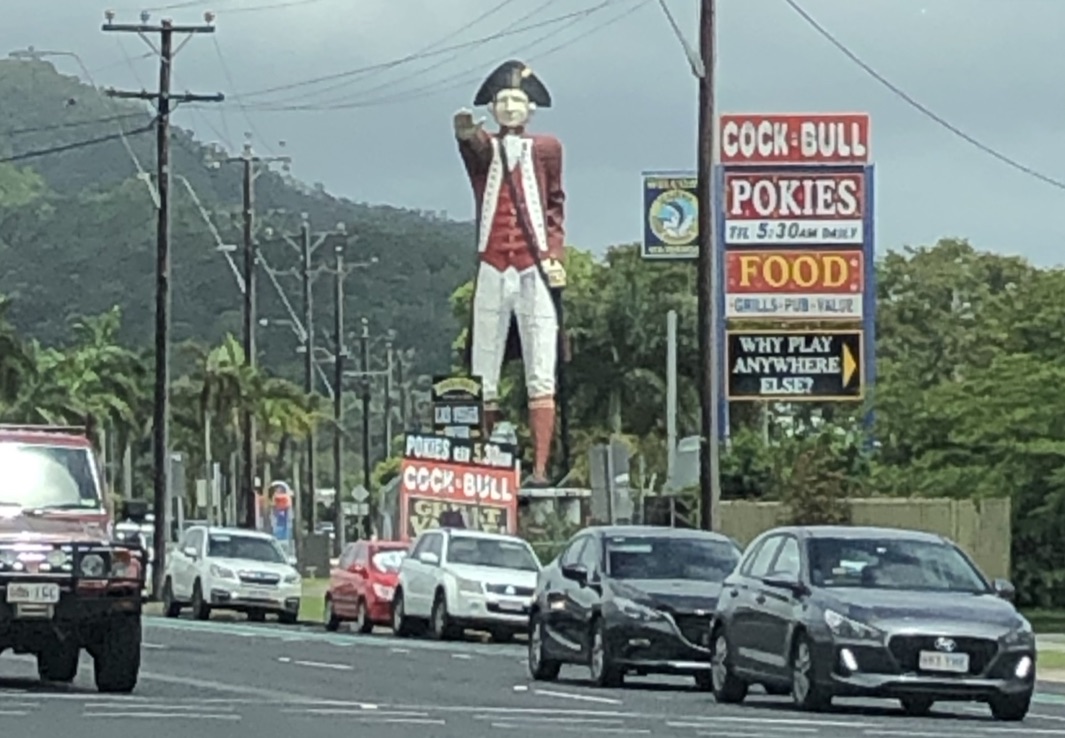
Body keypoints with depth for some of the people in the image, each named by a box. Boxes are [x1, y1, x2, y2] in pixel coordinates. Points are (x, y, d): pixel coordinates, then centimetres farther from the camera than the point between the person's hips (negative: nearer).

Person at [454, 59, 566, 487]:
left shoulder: (546, 150, 11)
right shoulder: (482, 148, 7)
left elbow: (555, 207, 17)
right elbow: (475, 147, -18)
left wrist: (555, 256, 1)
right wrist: (465, 134, -43)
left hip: (534, 272, 0)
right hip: (492, 272, 0)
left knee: (540, 378, -4)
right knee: (482, 379, -1)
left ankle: (540, 467, -6)